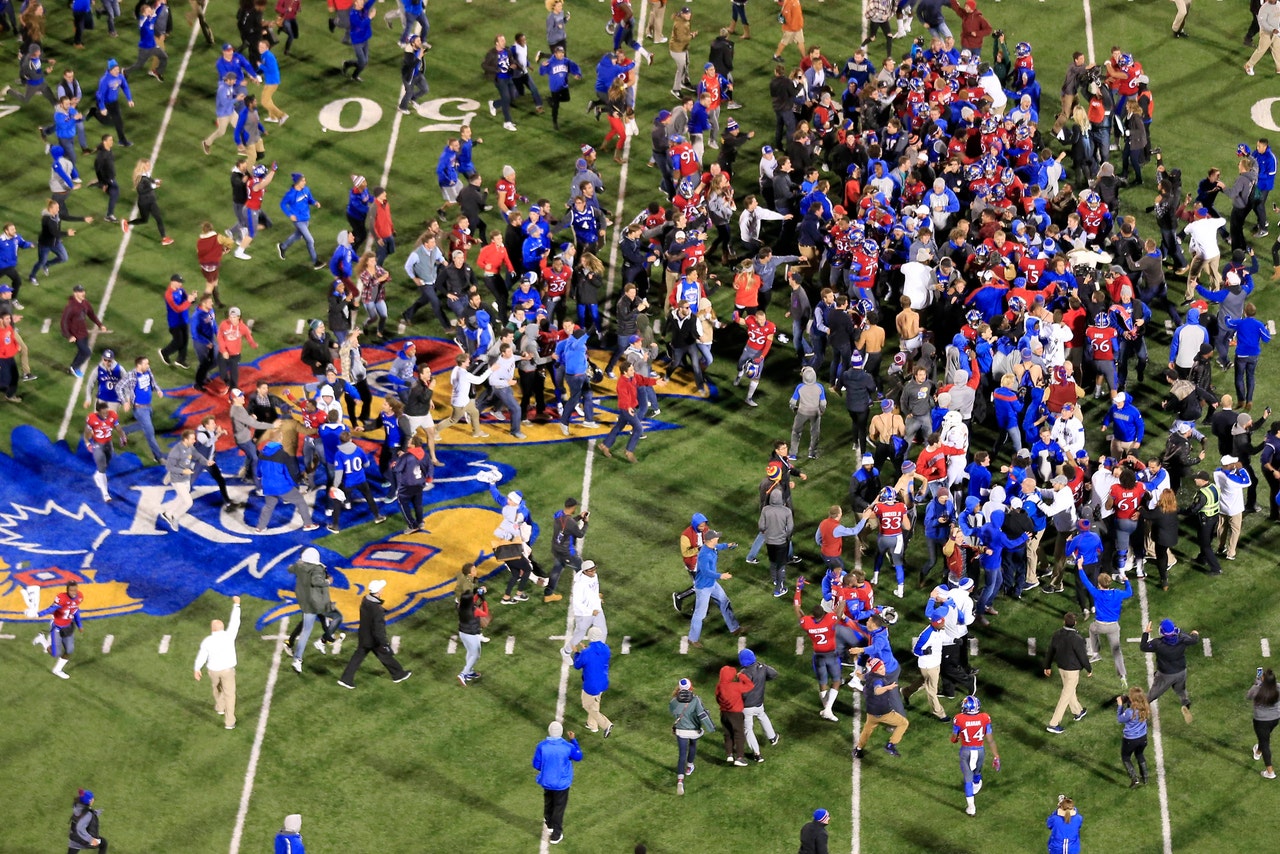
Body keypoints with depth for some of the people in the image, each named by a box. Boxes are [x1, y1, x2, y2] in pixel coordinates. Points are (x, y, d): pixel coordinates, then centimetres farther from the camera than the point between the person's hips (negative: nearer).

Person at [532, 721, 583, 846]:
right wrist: (573, 740, 6)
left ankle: (549, 824, 52)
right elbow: (578, 757, -1)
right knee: (559, 807, 14)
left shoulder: (542, 746, -20)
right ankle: (556, 835, 20)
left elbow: (536, 765, -10)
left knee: (548, 802, 29)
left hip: (546, 781, 2)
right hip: (562, 783, -2)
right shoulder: (568, 747, -22)